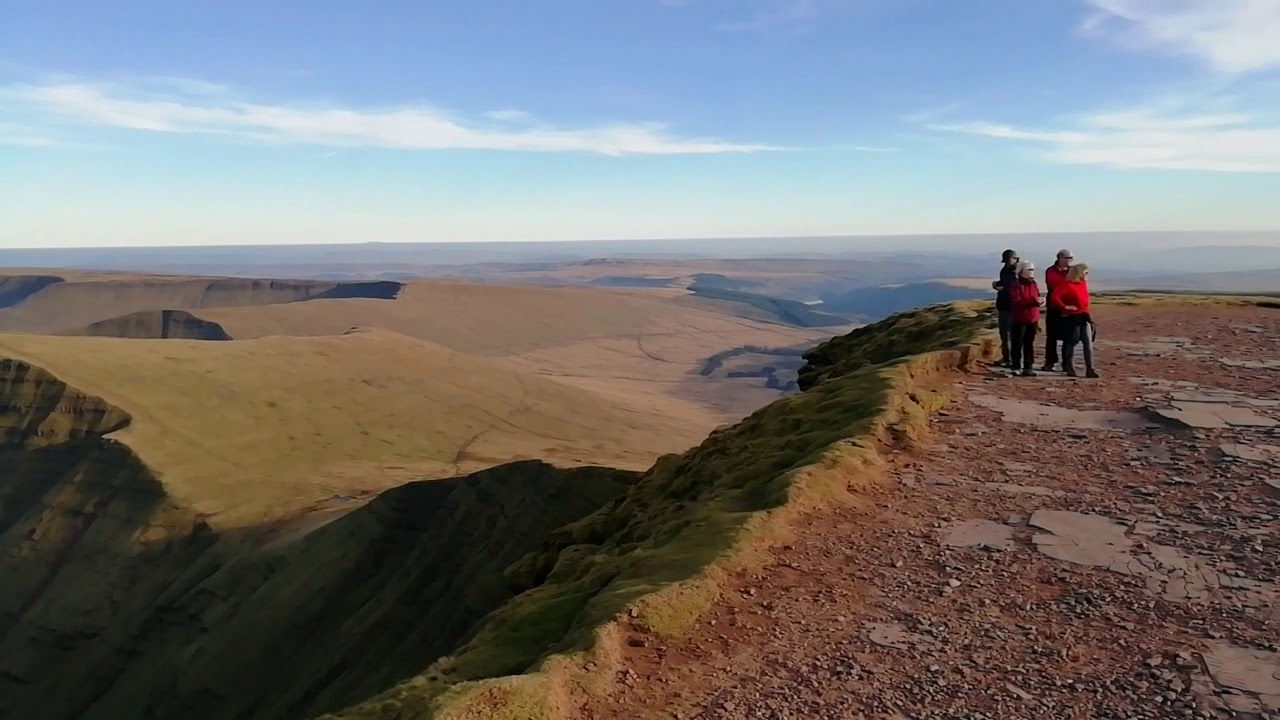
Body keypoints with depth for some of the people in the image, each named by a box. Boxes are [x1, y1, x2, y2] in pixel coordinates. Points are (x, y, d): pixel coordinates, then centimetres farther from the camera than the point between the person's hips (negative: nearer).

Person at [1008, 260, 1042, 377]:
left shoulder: (1034, 286, 13)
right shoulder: (1016, 286, -7)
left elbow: (1036, 303, 20)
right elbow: (1016, 302, -20)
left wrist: (1037, 320, 18)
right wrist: (1032, 301, -30)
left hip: (1032, 320, 6)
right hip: (1020, 320, -6)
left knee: (1030, 344, 7)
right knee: (1018, 344, -2)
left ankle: (1028, 367, 11)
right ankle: (1015, 367, 5)